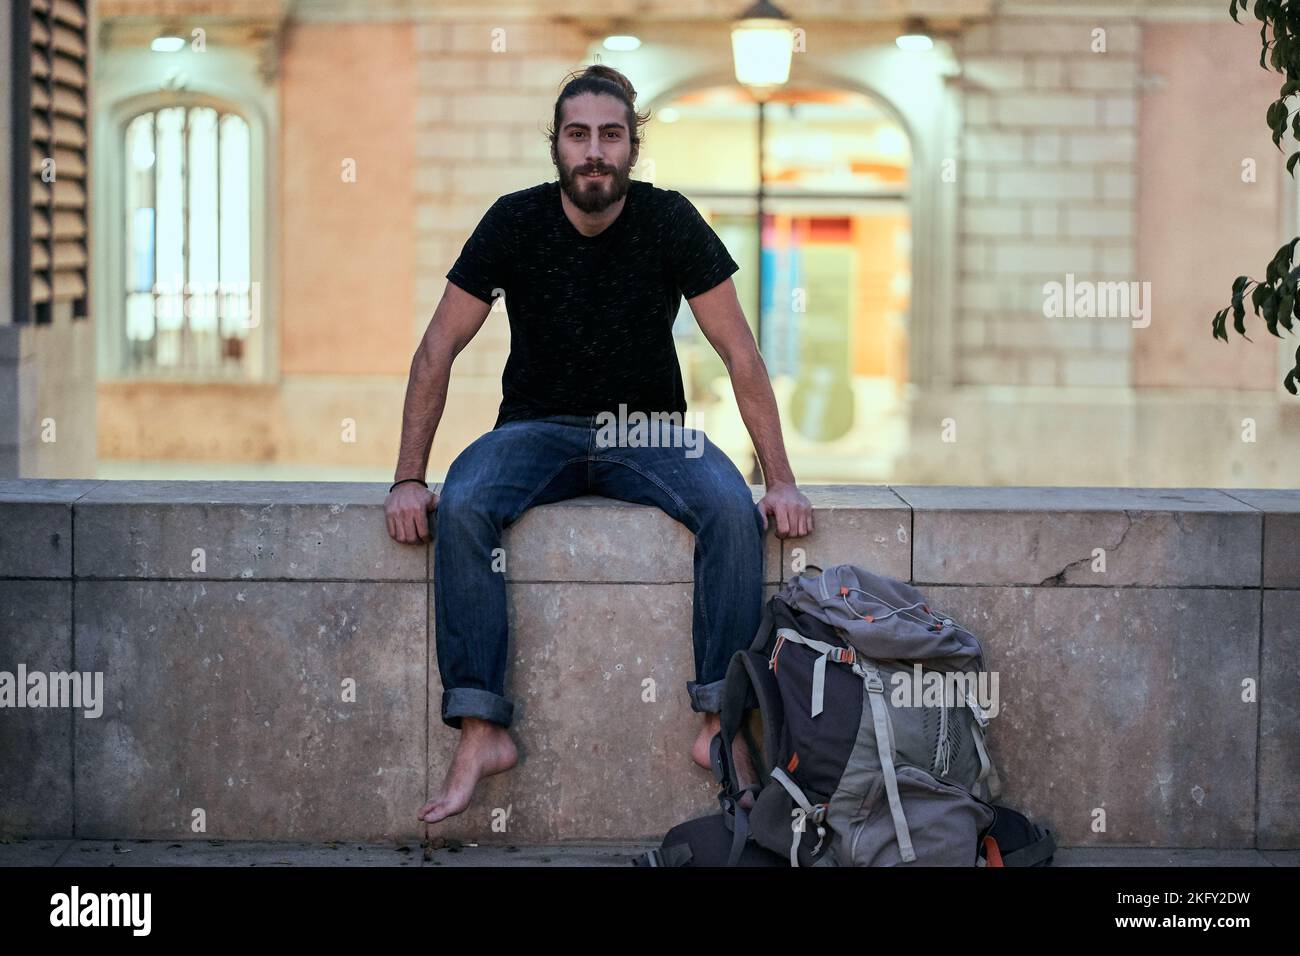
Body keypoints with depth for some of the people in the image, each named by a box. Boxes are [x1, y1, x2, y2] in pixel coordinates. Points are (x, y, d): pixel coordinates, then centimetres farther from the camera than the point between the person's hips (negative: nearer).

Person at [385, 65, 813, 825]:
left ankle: (723, 722, -24)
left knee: (734, 511, -30)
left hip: (648, 430, 0)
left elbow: (740, 354, -7)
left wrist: (781, 480, -13)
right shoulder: (516, 223, -8)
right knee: (463, 508, -32)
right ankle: (482, 729, -30)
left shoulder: (669, 222, -9)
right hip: (539, 427, 0)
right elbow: (438, 350, -5)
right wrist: (409, 479, -12)